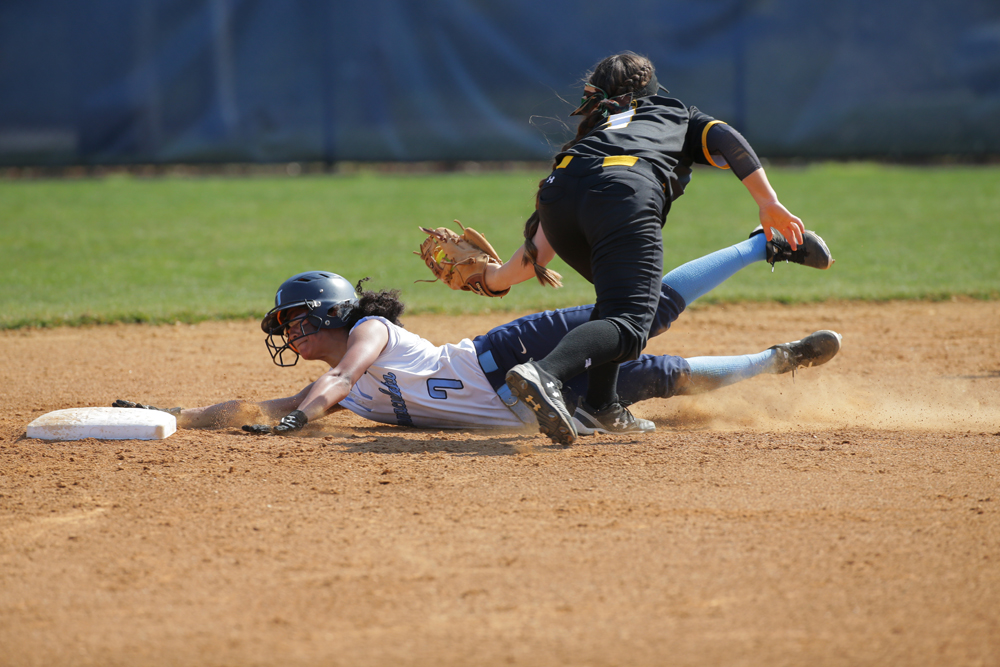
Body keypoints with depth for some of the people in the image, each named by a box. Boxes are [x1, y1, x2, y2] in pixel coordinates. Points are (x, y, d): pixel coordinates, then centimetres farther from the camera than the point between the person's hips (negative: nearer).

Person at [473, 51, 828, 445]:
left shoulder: (583, 141, 41)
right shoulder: (678, 116, 39)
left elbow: (537, 254, 31)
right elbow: (727, 140, 15)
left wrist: (493, 280, 44)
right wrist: (768, 205, 10)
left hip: (558, 192, 5)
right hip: (627, 194, -5)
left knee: (618, 297, 29)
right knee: (628, 325, -14)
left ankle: (601, 403, 14)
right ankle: (545, 372, -40)